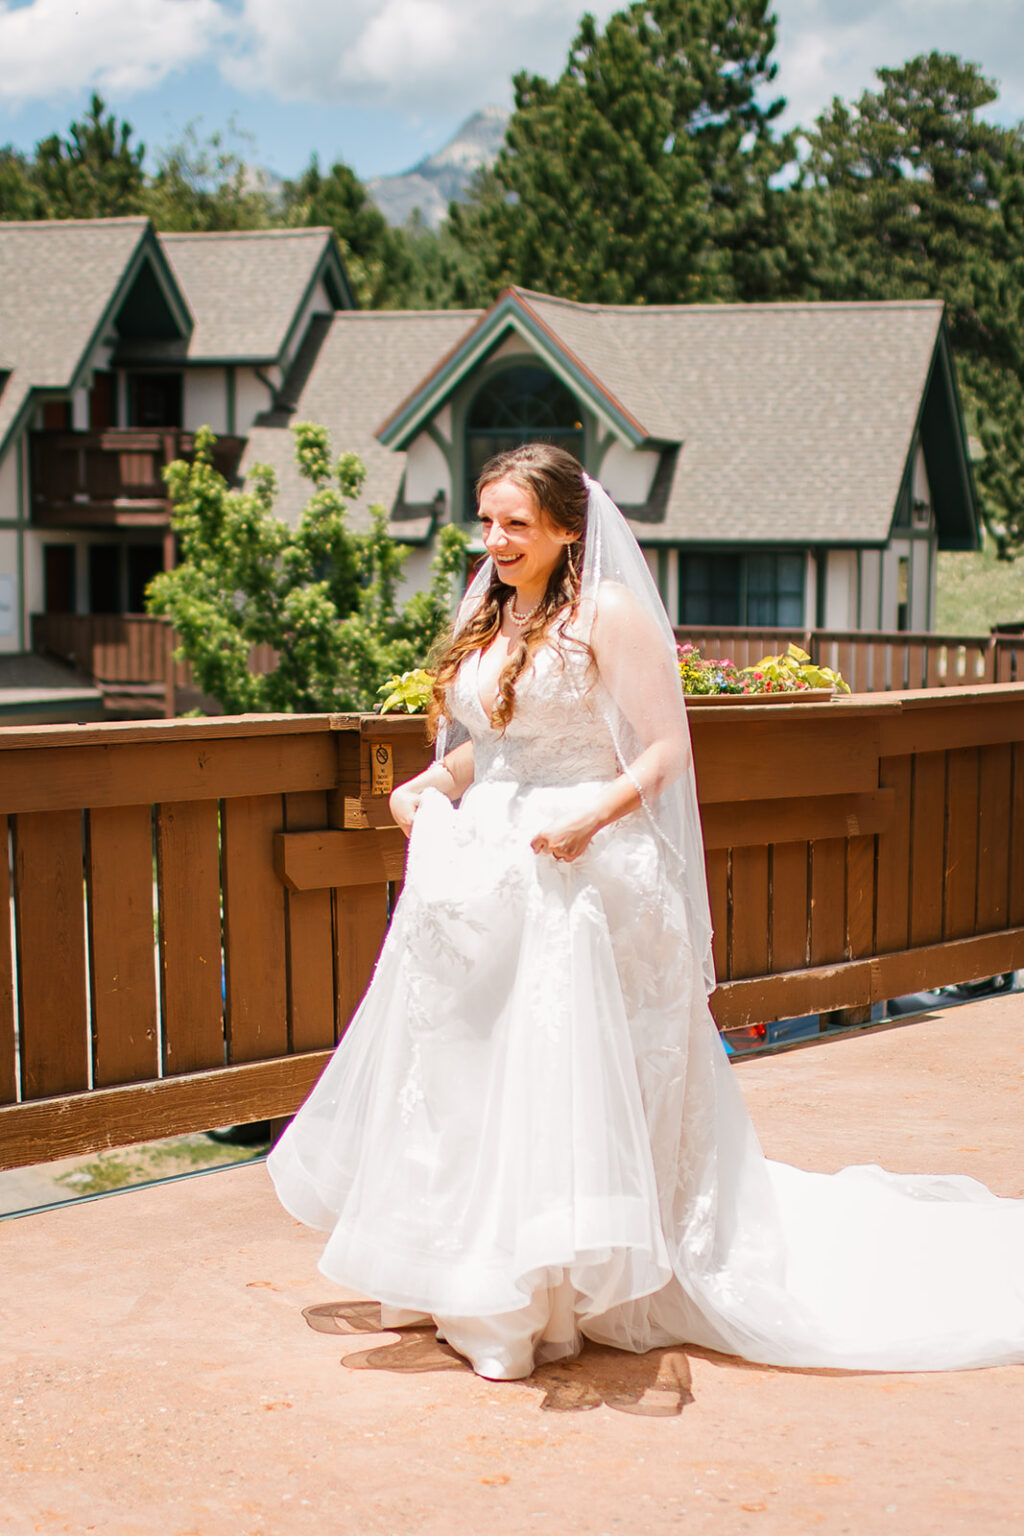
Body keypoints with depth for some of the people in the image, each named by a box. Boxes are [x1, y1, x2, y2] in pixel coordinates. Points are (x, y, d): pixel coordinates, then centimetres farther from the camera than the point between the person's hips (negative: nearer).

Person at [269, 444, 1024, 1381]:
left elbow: (666, 751, -10)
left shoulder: (610, 612, -7)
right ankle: (452, 1278, 26)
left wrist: (593, 815, -25)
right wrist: (430, 787, 6)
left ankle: (534, 1305, 3)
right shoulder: (487, 624, 14)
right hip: (483, 875, 7)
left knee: (560, 1072, -7)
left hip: (579, 877, -7)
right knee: (459, 1074, 11)